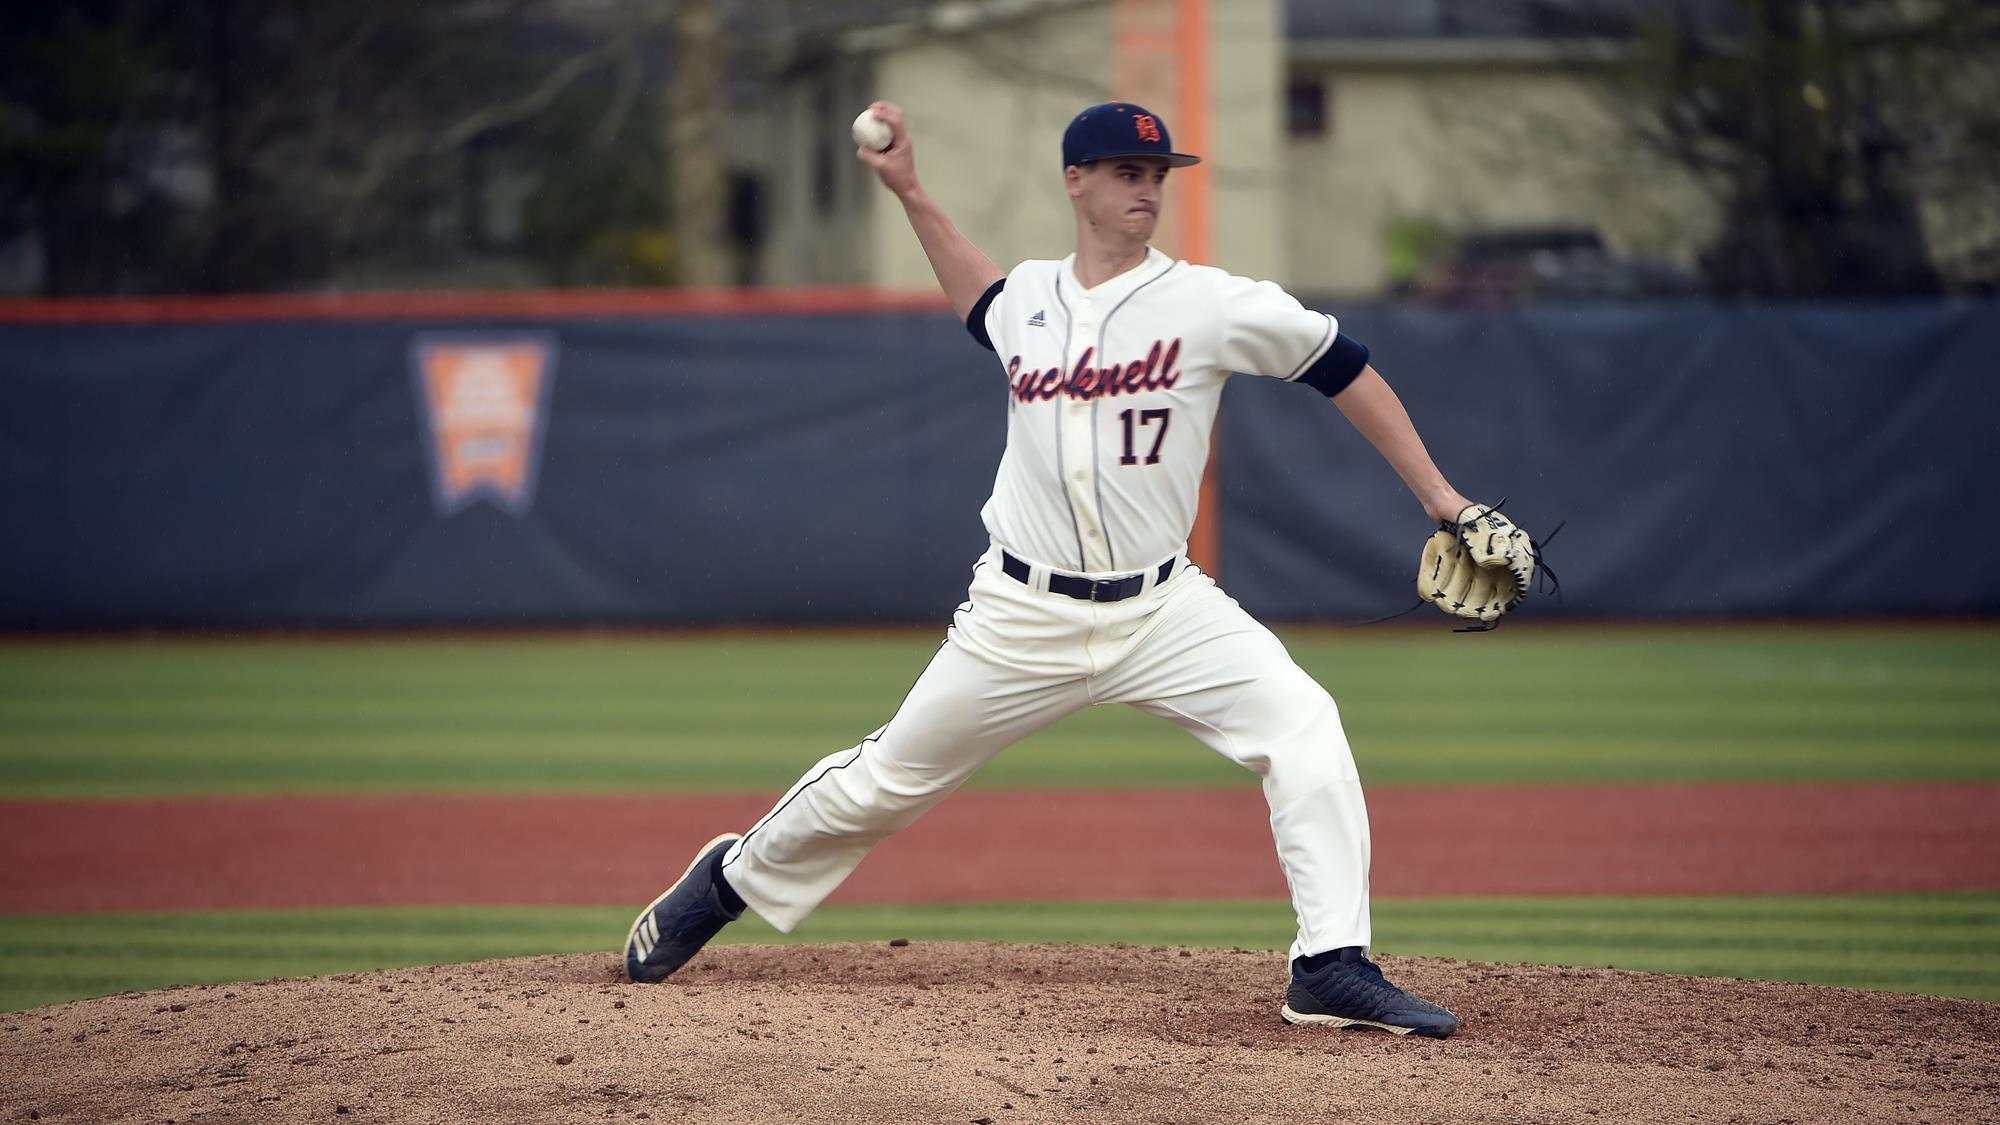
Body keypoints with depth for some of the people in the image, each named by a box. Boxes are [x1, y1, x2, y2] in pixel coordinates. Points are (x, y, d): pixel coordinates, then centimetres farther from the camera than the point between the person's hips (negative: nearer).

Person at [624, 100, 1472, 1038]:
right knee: (885, 781, 8)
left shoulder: (1212, 305, -8)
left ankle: (1333, 968, -22)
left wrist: (1437, 495, -4)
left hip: (1162, 607, -2)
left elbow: (1342, 370, -2)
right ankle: (734, 879, 34)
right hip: (1025, 616, 2)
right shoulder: (1029, 299, 4)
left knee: (1302, 723, -24)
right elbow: (980, 302, 30)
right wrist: (909, 192, 24)